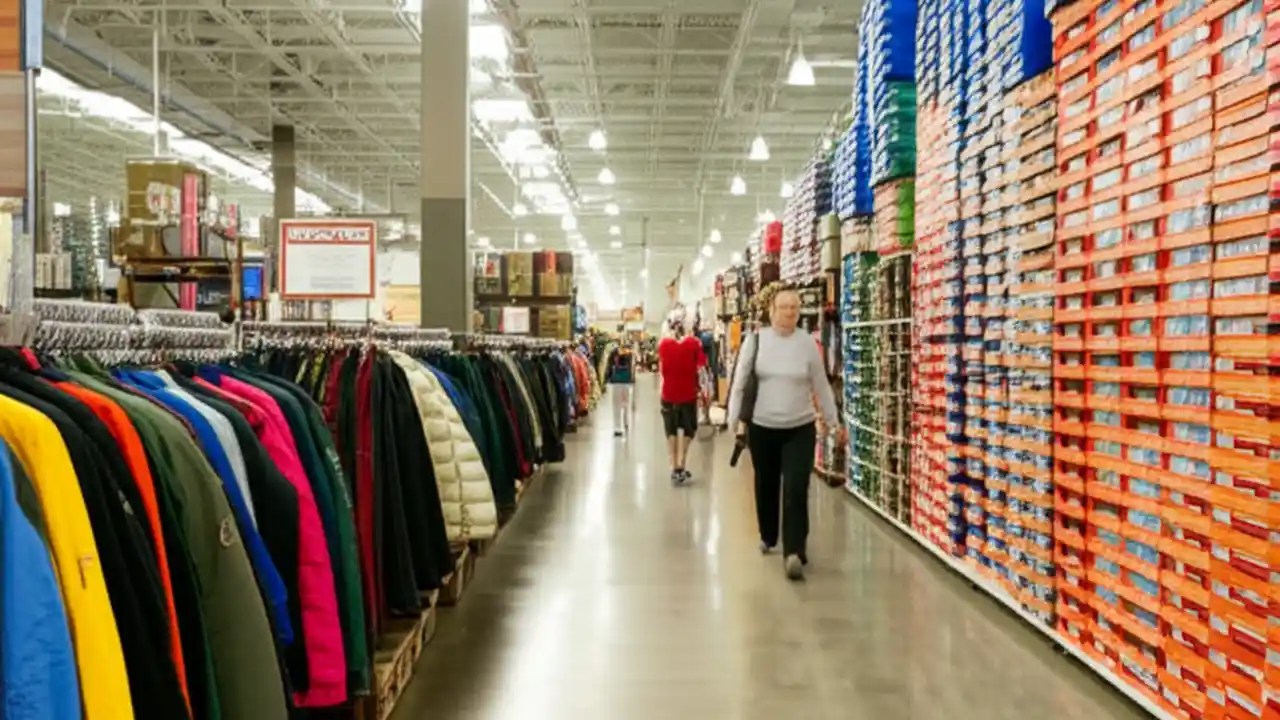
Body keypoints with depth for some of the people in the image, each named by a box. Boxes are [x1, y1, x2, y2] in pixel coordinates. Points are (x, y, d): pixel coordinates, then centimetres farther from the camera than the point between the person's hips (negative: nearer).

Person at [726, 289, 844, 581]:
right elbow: (739, 383, 0)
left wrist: (835, 422, 12)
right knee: (766, 486, 16)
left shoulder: (808, 344, -2)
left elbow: (821, 386, 8)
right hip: (761, 427, 1)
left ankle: (794, 553, -13)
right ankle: (768, 536, 38)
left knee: (796, 491, -11)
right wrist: (733, 421, -3)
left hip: (800, 429, -1)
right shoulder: (755, 341, -4)